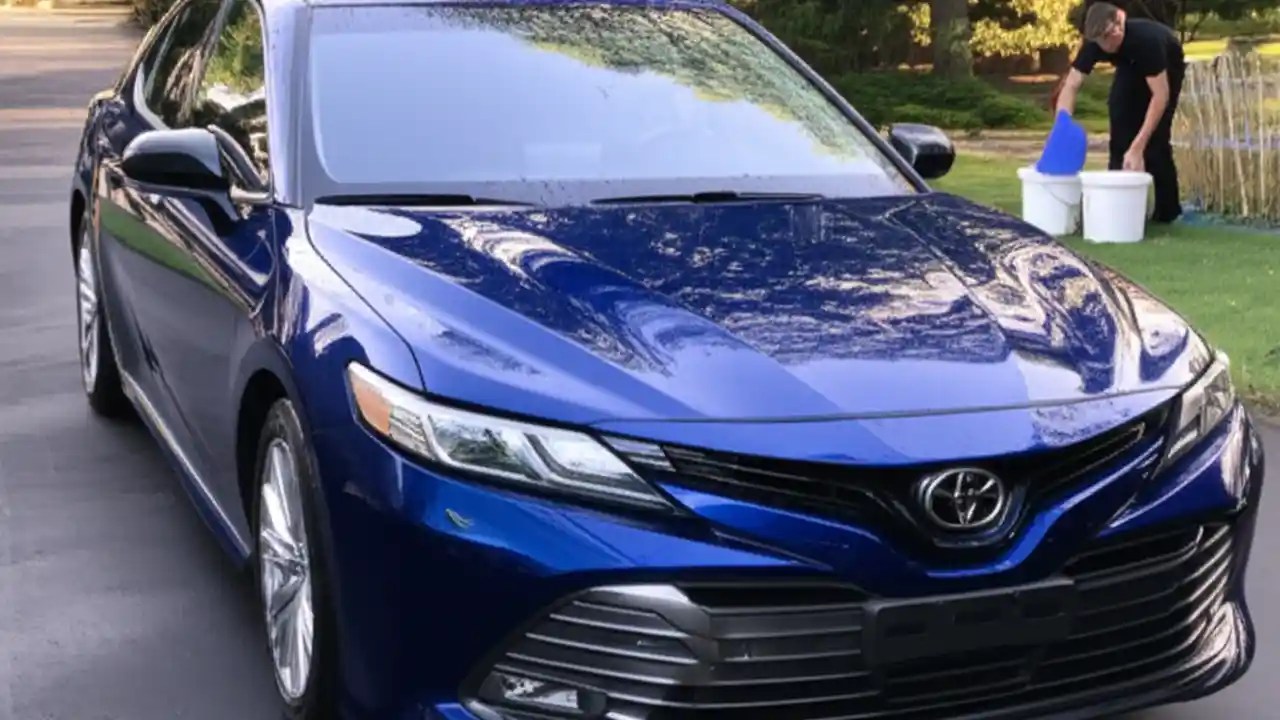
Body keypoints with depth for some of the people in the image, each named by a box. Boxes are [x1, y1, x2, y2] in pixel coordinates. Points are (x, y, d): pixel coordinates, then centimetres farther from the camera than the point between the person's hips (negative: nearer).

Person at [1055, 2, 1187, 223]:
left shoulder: (1147, 39, -44)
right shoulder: (1094, 43, -31)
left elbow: (1161, 95, -45)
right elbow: (1070, 86, -32)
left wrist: (1137, 147, -52)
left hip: (1167, 68, -4)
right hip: (1131, 67, 4)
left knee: (1156, 136, -15)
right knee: (1120, 119, -12)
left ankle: (1167, 208, 0)